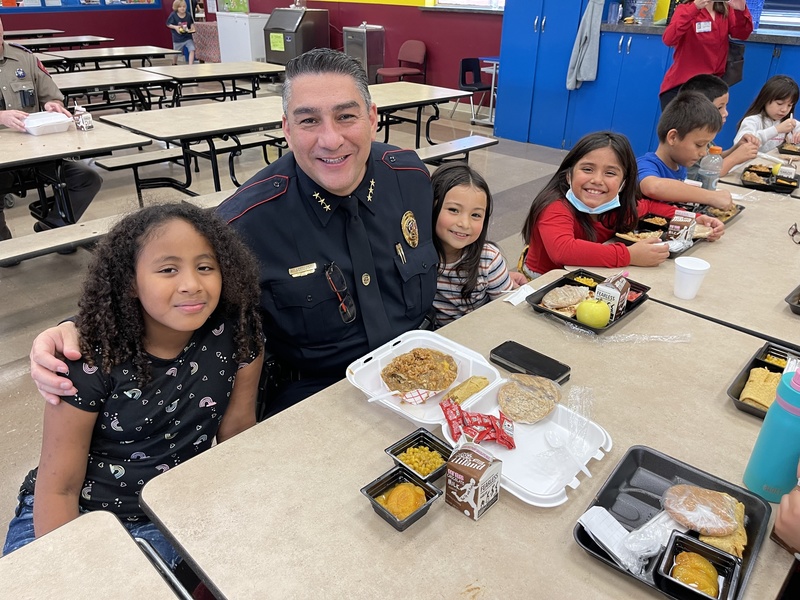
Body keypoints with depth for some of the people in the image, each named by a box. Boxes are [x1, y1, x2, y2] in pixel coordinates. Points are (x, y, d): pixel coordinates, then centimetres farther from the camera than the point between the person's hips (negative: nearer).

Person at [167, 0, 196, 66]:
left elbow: (192, 23, 9)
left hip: (188, 37, 1)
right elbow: (168, 24, -5)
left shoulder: (189, 15, -7)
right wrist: (175, 27, -21)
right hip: (178, 38, -1)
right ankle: (174, 64, 41)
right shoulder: (173, 15, -12)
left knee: (192, 50, -19)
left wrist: (192, 27, -11)